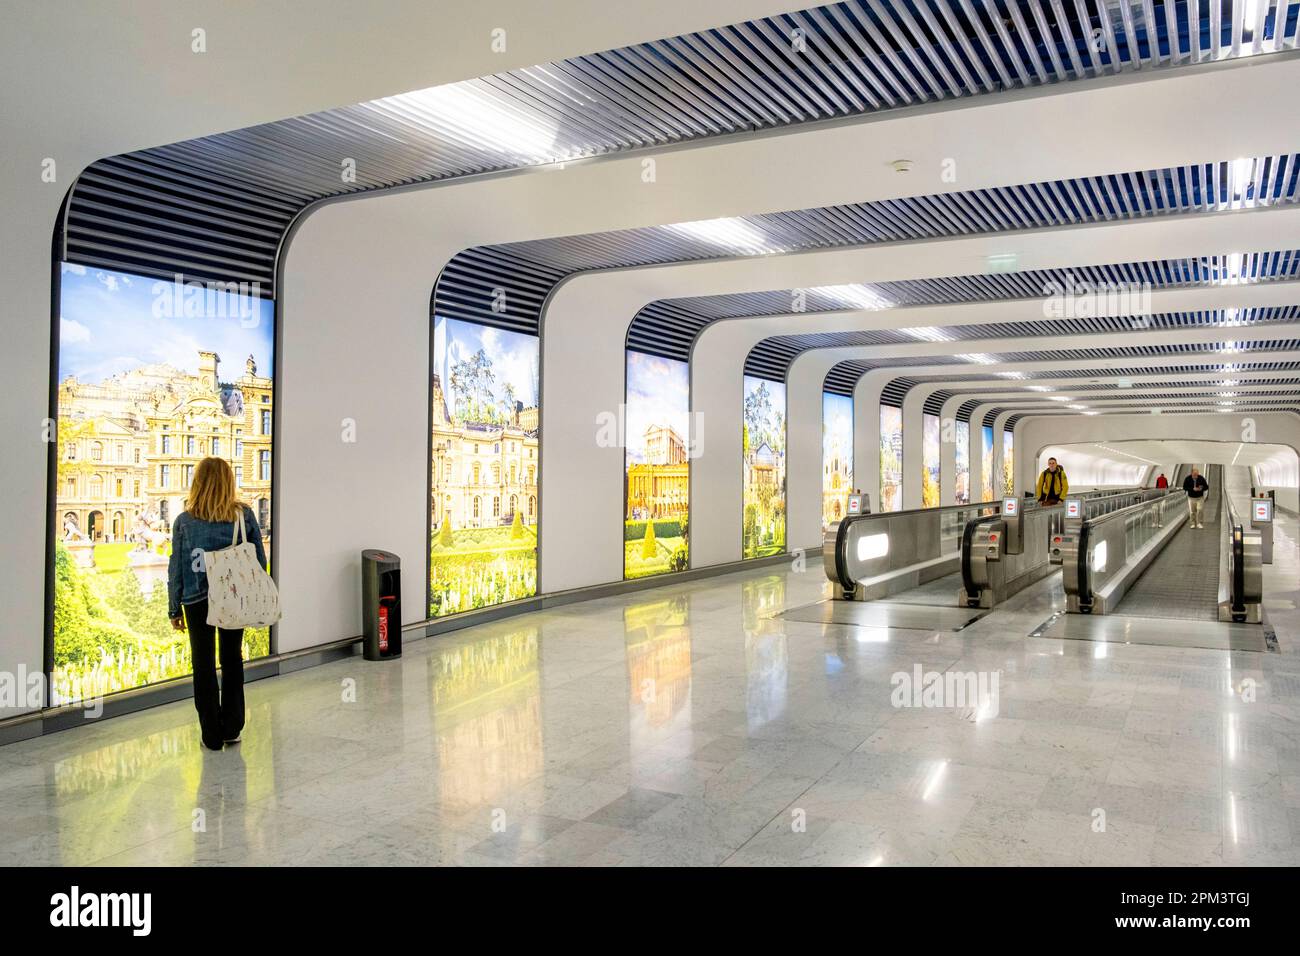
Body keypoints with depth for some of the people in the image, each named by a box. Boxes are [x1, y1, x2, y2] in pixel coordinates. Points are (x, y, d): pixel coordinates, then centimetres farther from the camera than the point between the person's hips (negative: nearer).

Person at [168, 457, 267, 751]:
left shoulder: (184, 522, -9)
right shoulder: (245, 515, -6)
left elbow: (176, 569, -5)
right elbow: (260, 560, -1)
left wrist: (174, 609, 5)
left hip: (198, 601, -2)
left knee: (204, 664, 9)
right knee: (232, 660, 16)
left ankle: (212, 735, 13)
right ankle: (232, 729, 21)